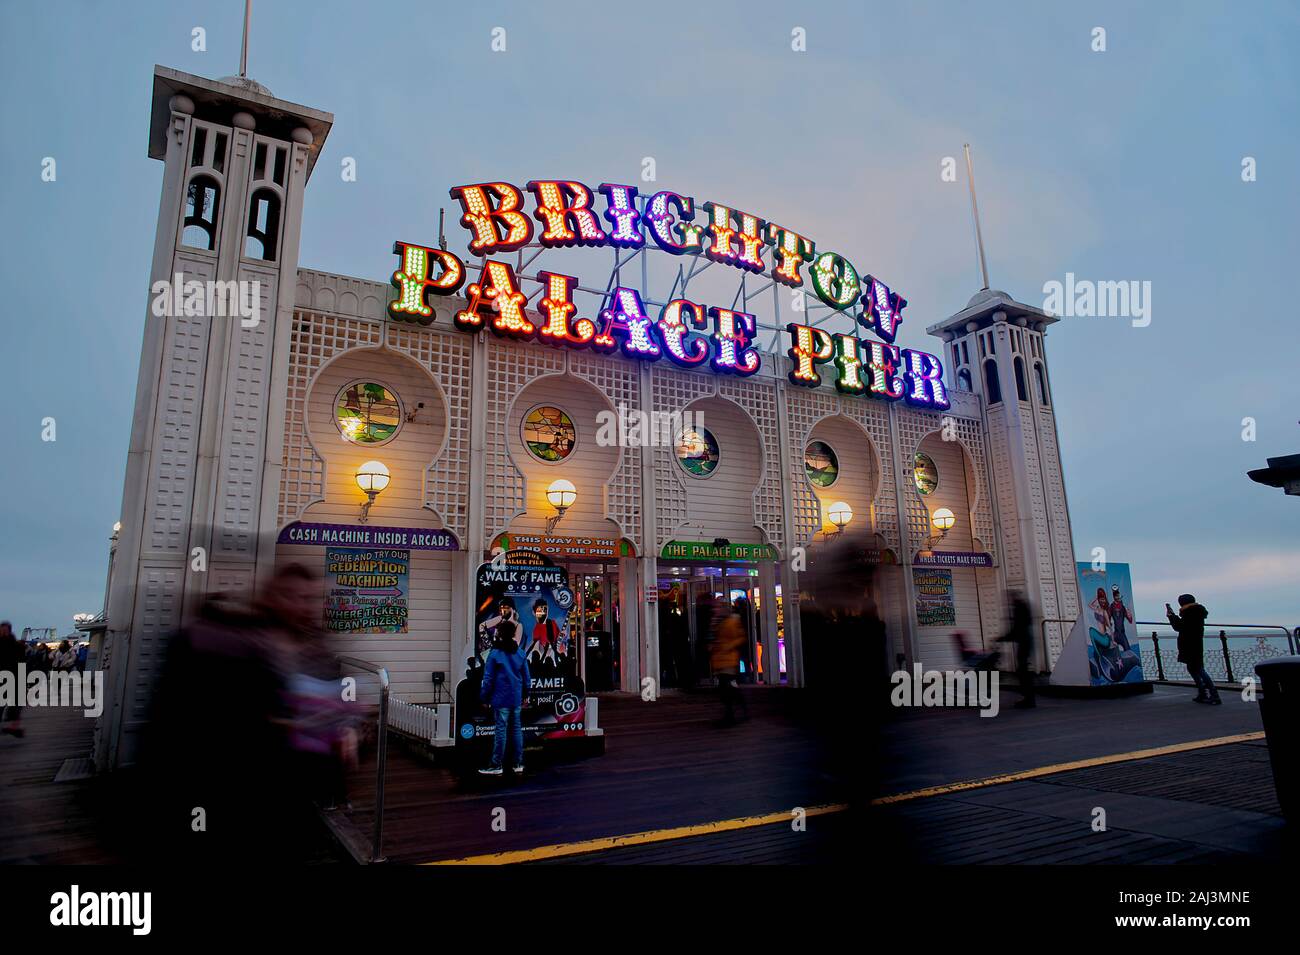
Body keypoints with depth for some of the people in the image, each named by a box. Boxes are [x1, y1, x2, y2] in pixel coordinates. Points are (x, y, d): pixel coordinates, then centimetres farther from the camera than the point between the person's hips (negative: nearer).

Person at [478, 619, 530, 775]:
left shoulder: (495, 654, -9)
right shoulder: (521, 653, 5)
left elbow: (488, 679, -8)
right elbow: (527, 676, 10)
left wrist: (484, 697, 1)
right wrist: (525, 695, 19)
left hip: (501, 699, -4)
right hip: (517, 699, 4)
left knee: (501, 730, -1)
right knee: (516, 729, 9)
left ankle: (496, 765, 6)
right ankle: (518, 764, 14)